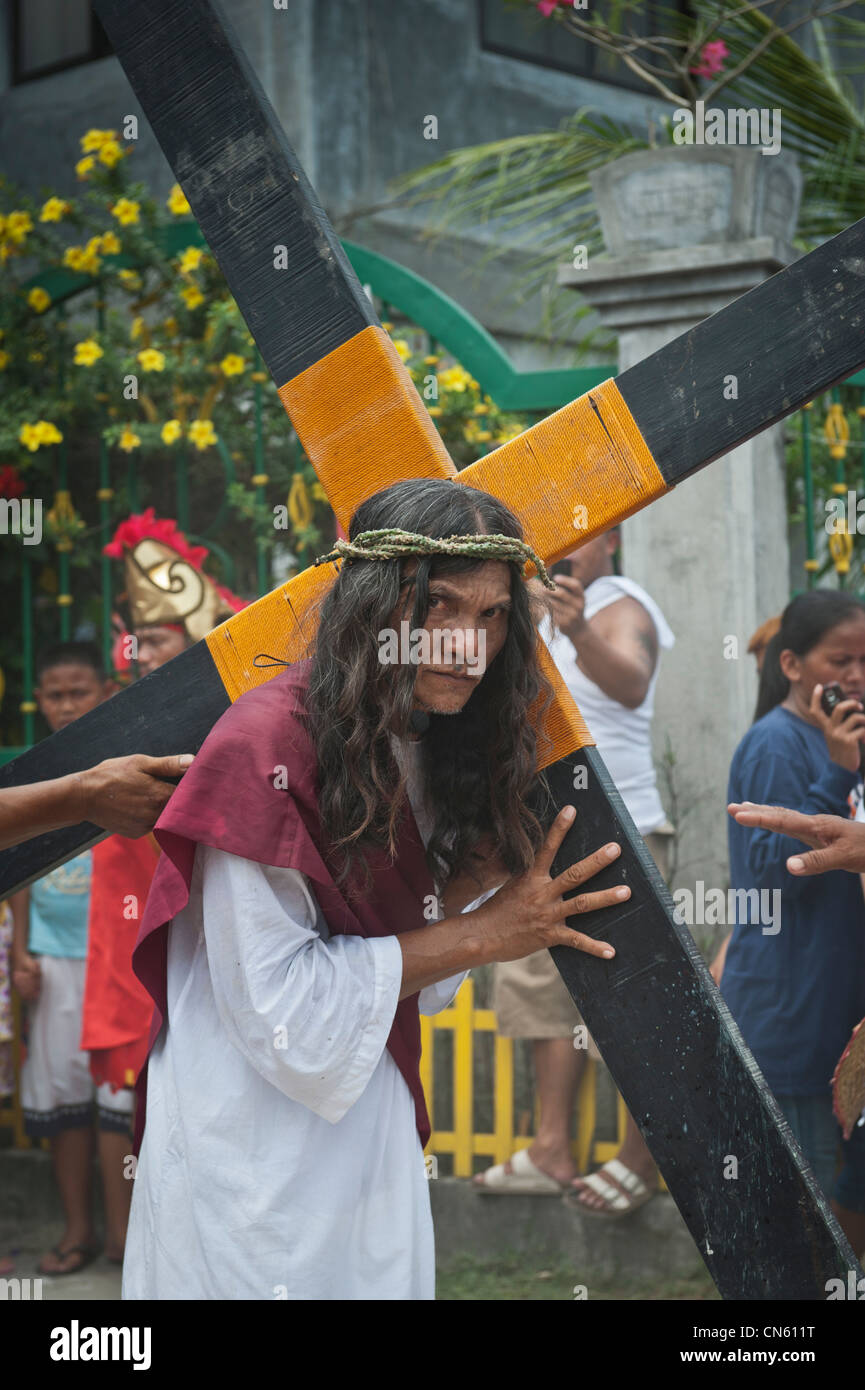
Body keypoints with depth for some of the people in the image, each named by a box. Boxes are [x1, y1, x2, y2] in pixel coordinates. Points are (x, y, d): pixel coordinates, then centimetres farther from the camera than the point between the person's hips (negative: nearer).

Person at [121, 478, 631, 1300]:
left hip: (373, 1139, 8)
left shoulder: (421, 749, 6)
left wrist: (492, 869, -8)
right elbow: (282, 1014, -22)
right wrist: (480, 936, -16)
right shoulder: (266, 747, -20)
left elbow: (411, 967, 6)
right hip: (255, 1163, -8)